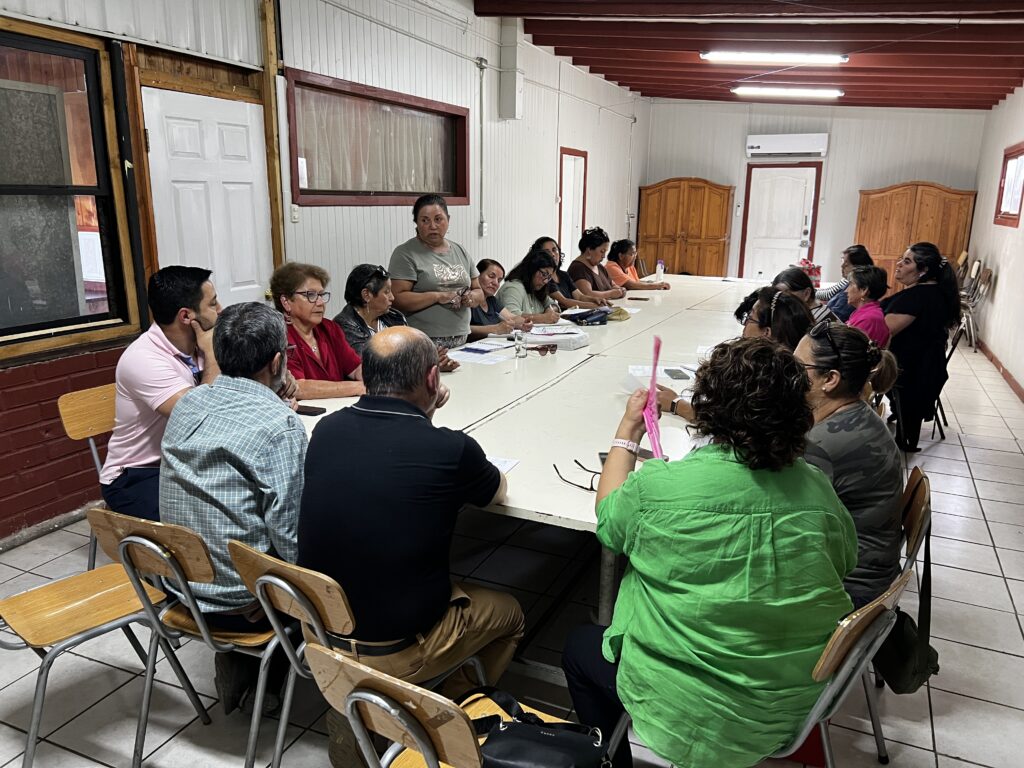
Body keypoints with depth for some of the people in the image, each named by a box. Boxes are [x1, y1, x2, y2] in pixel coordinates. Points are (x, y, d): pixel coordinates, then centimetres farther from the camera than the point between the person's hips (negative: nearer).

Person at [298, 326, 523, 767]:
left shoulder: (326, 430, -10)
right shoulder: (451, 450, -24)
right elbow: (497, 493, 0)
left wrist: (418, 416, 15)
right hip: (396, 652, -5)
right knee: (508, 613, 20)